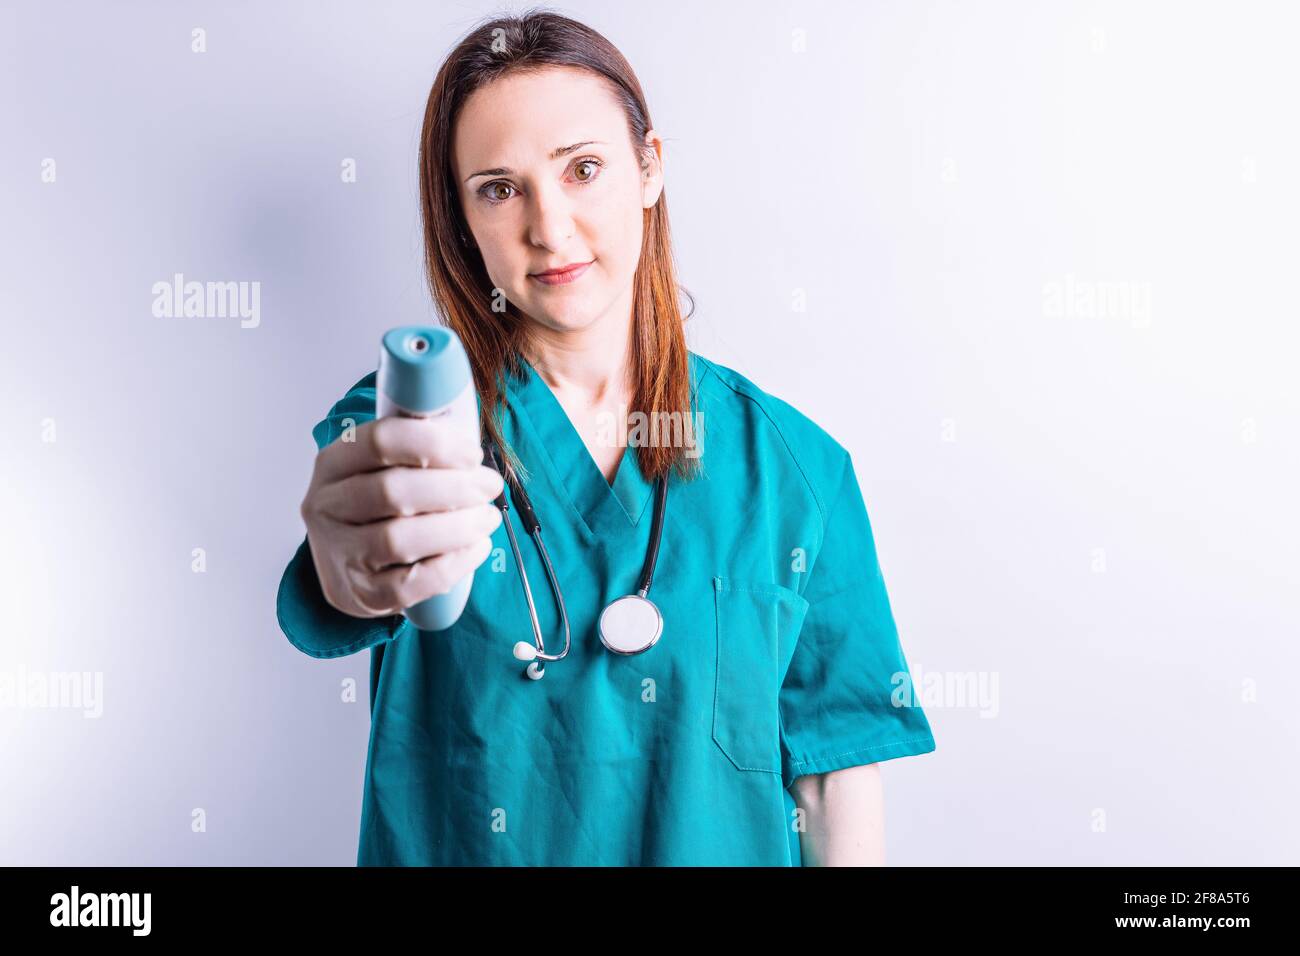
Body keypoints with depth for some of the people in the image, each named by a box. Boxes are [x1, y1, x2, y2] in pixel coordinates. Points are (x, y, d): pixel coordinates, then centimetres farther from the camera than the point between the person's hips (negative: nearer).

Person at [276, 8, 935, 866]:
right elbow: (322, 610, -32)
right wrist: (352, 570, -53)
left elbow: (838, 769, -8)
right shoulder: (394, 420, -12)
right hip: (453, 846, 0)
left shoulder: (795, 467, -11)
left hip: (720, 845, 1)